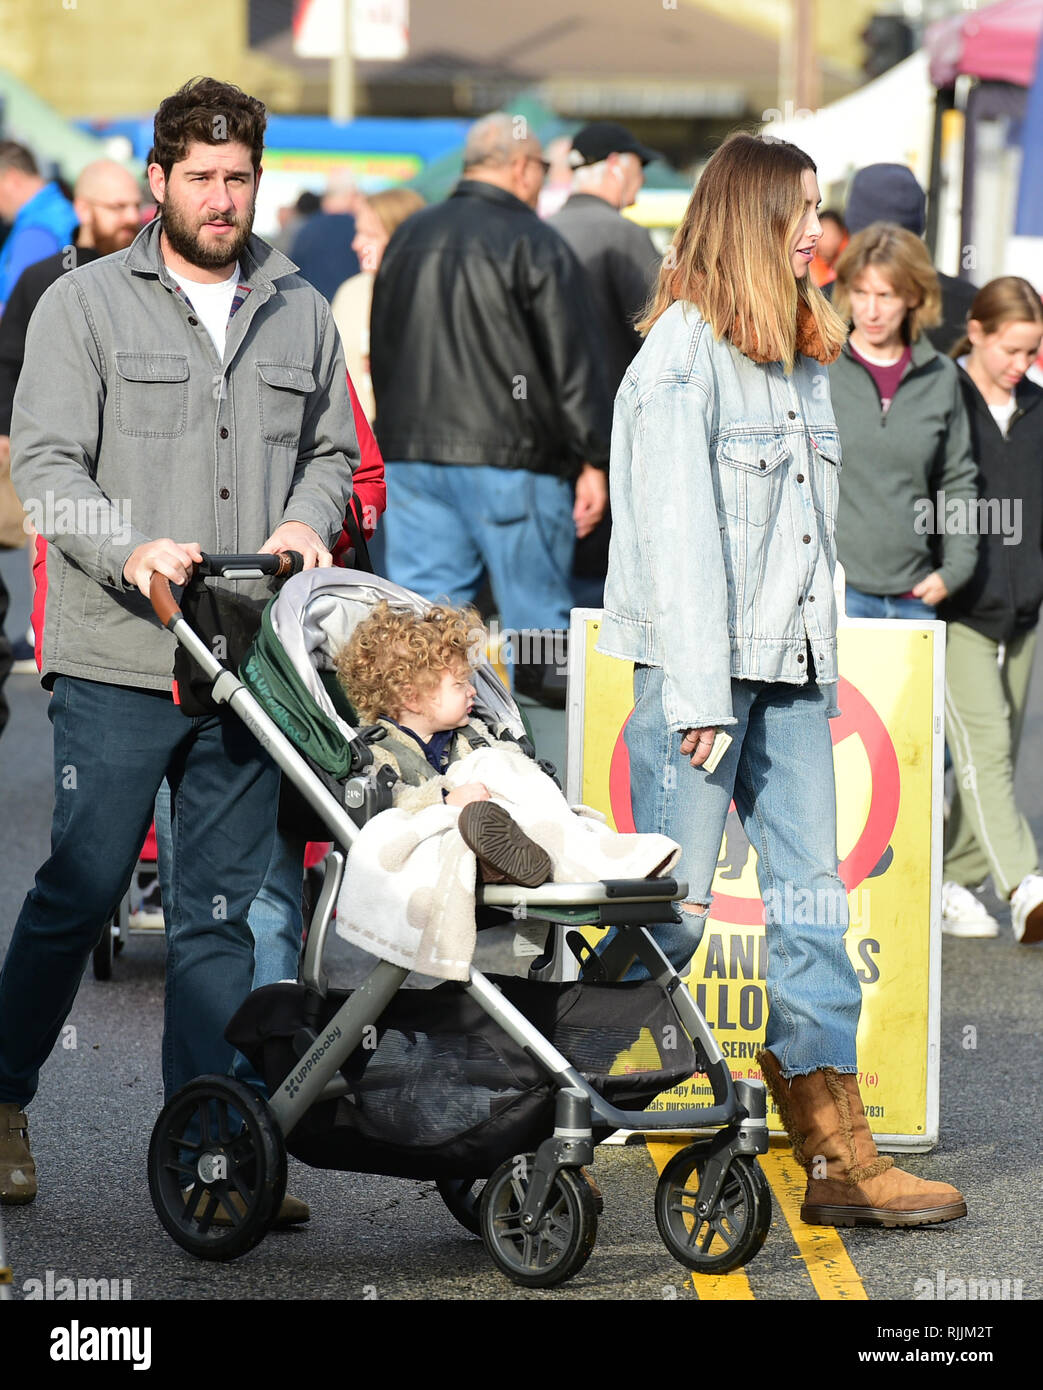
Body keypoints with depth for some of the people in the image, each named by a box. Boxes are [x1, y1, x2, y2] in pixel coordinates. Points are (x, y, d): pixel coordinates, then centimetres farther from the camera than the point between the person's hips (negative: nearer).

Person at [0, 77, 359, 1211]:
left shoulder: (301, 317, 14)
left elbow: (332, 452, 21)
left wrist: (307, 523, -1)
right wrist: (132, 550, -20)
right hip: (117, 661, -4)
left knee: (221, 907, 6)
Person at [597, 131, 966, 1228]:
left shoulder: (799, 355, 16)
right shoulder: (684, 352, -9)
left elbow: (811, 527, 14)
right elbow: (676, 531, -14)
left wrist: (818, 657, 7)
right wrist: (699, 693, -18)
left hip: (793, 663, 8)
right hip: (701, 662, -8)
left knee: (813, 901, 4)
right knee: (674, 904, -5)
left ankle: (839, 1158, 5)